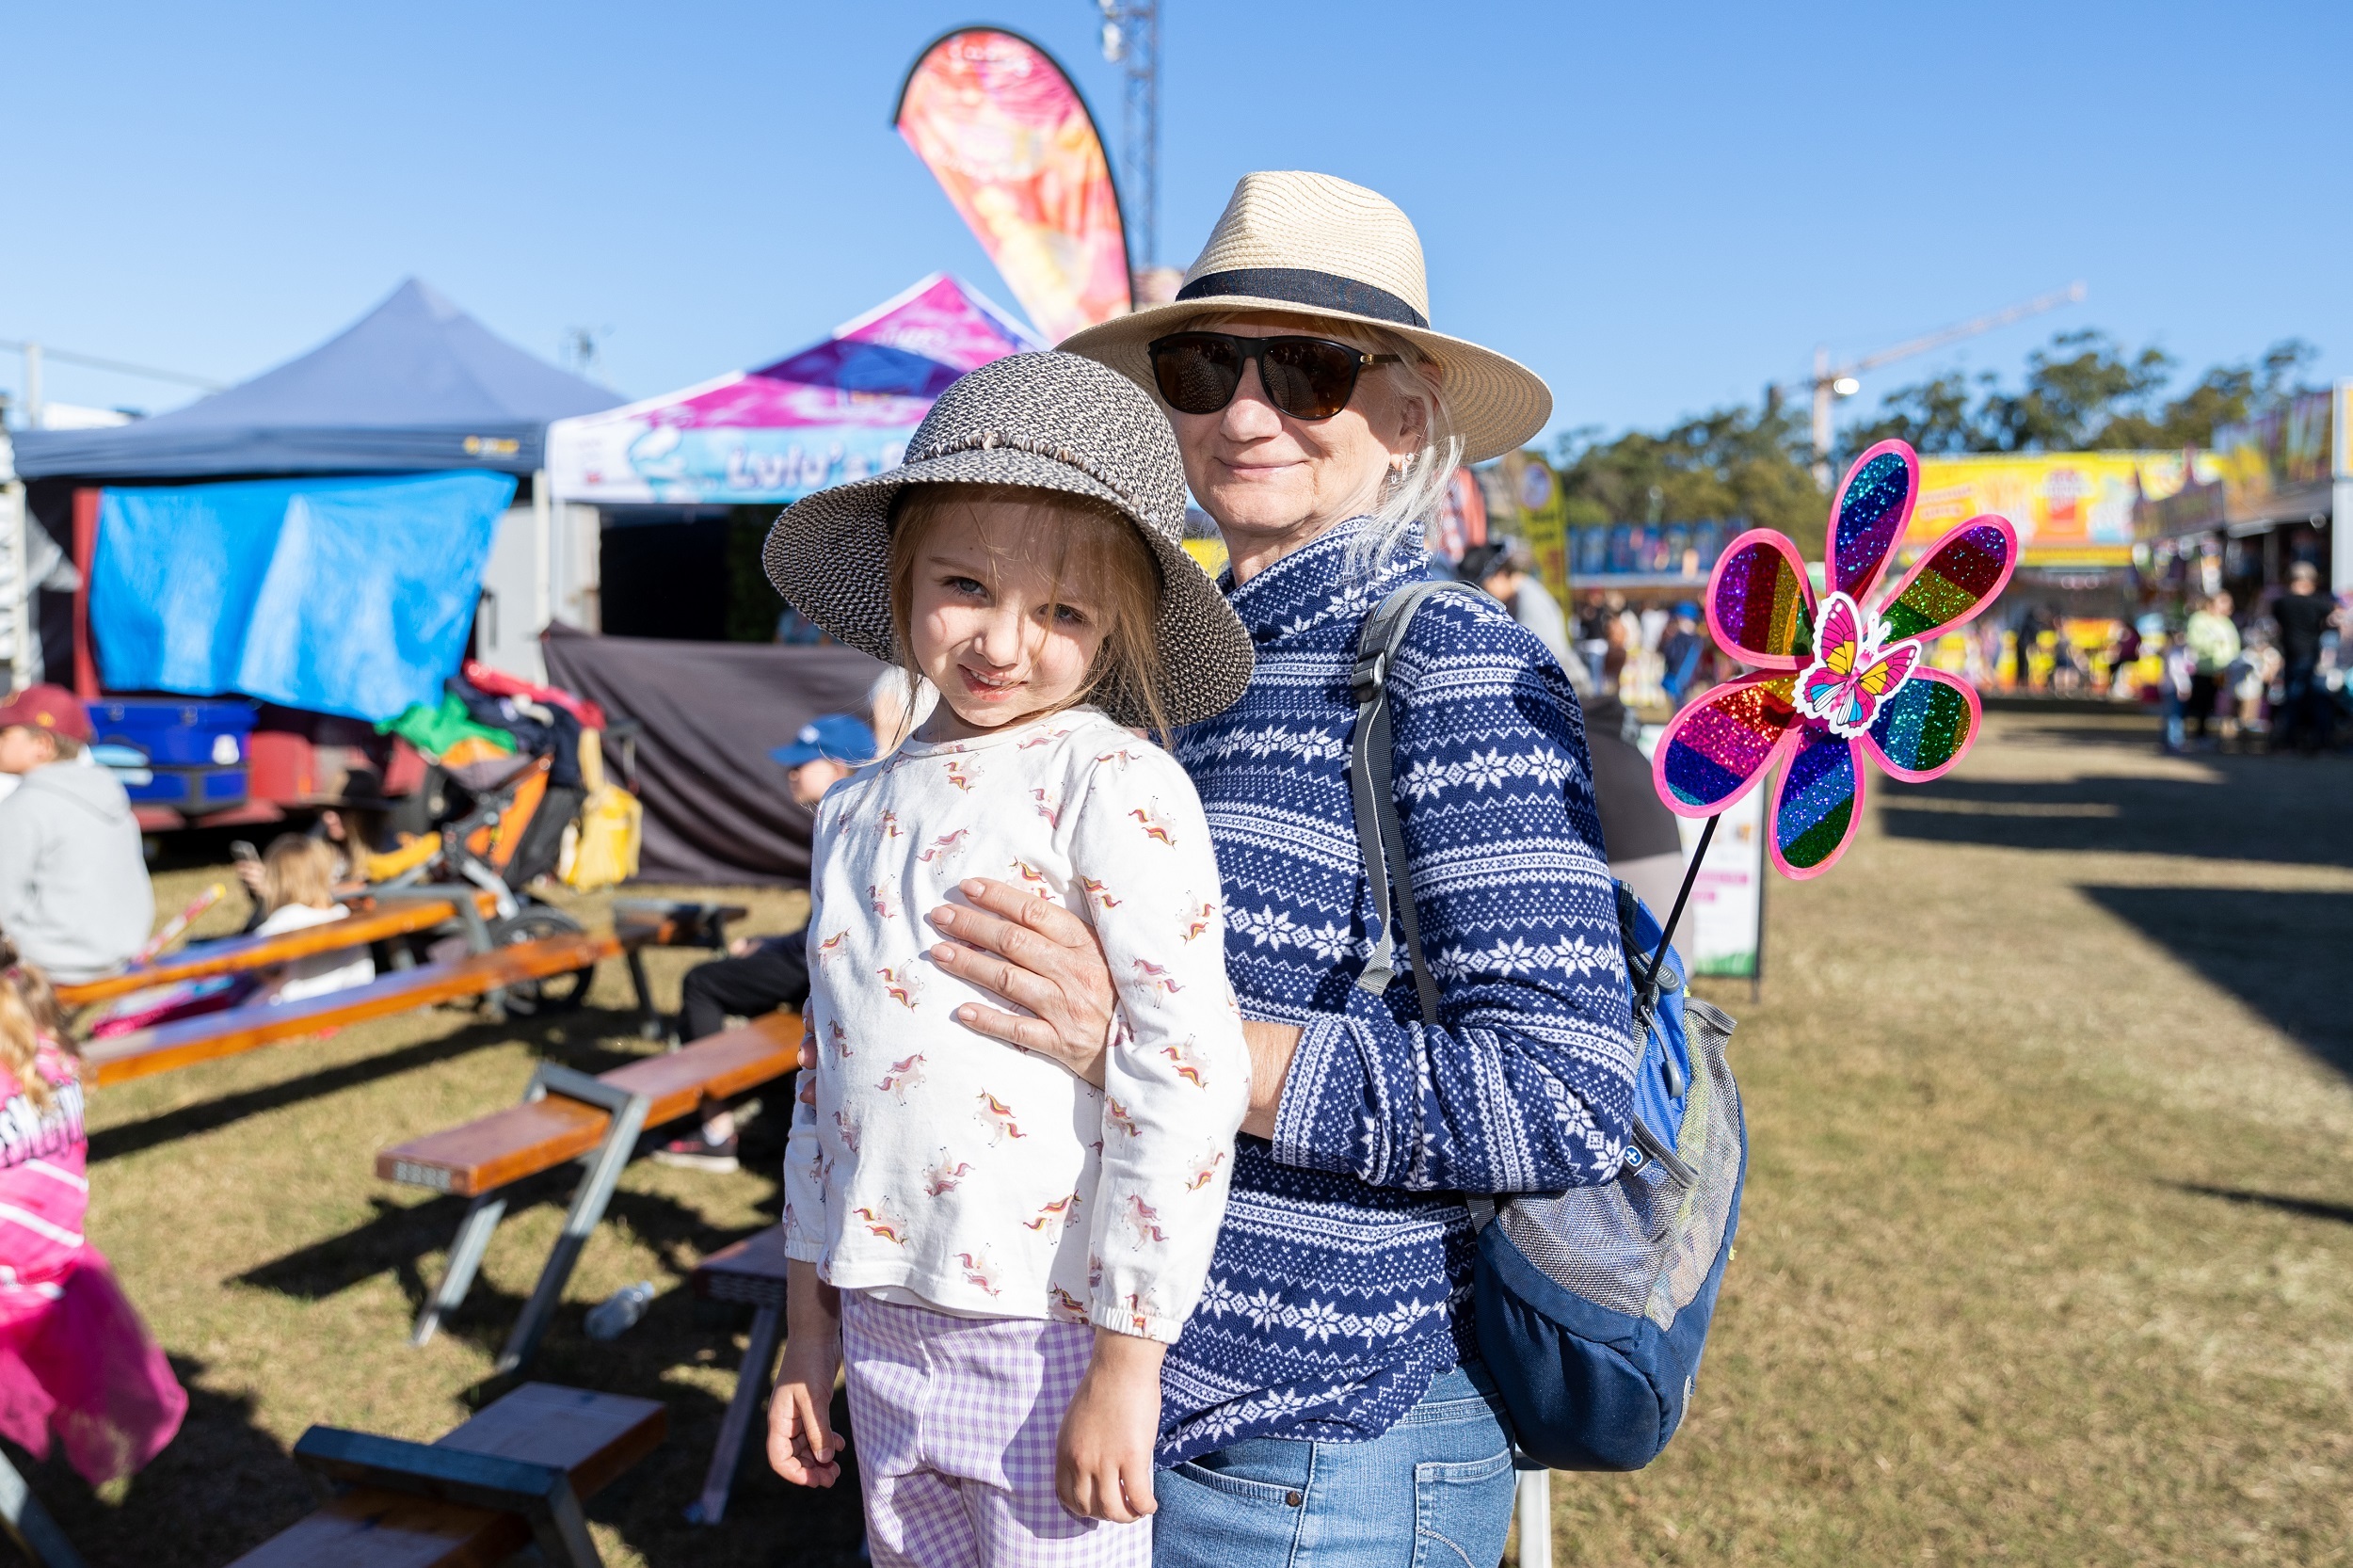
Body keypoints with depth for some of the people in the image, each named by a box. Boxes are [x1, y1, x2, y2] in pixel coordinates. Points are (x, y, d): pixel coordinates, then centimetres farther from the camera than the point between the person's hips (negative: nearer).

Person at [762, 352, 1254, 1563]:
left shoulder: (1115, 786, -13)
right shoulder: (859, 810, 7)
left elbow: (1186, 1071, -18)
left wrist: (1128, 1357, -16)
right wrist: (807, 1327, 16)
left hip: (1052, 1343, -6)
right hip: (886, 1336, 6)